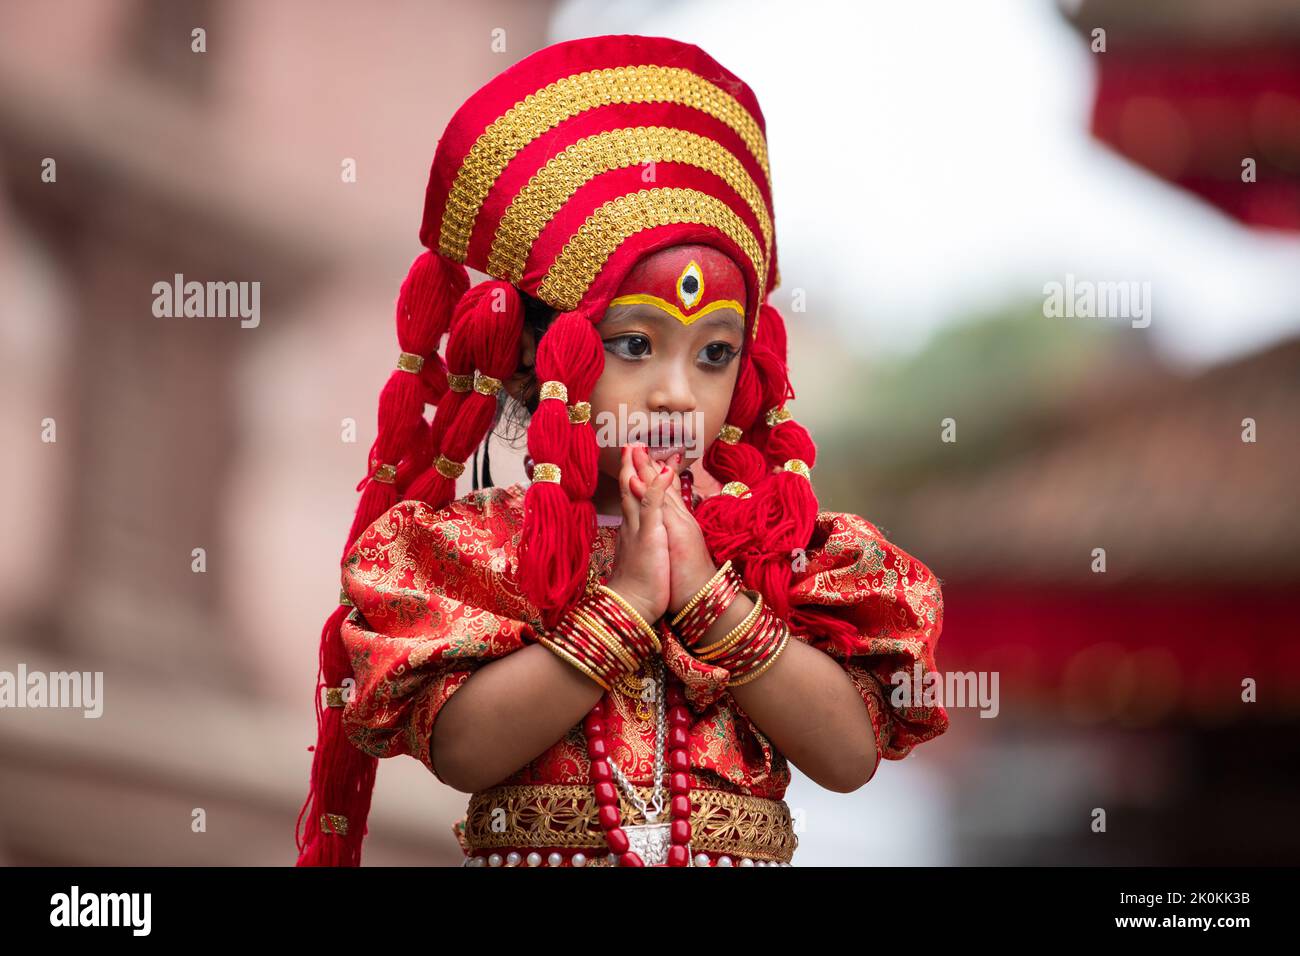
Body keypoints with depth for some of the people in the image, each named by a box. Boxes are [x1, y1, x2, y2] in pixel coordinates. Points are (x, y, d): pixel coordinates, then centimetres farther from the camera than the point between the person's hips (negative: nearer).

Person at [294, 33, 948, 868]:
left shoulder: (786, 546, 7)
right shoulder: (465, 544, 4)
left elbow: (851, 753, -5)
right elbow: (463, 747, -10)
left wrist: (706, 595, -9)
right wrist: (627, 598, -11)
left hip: (740, 858, 1)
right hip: (530, 854, -1)